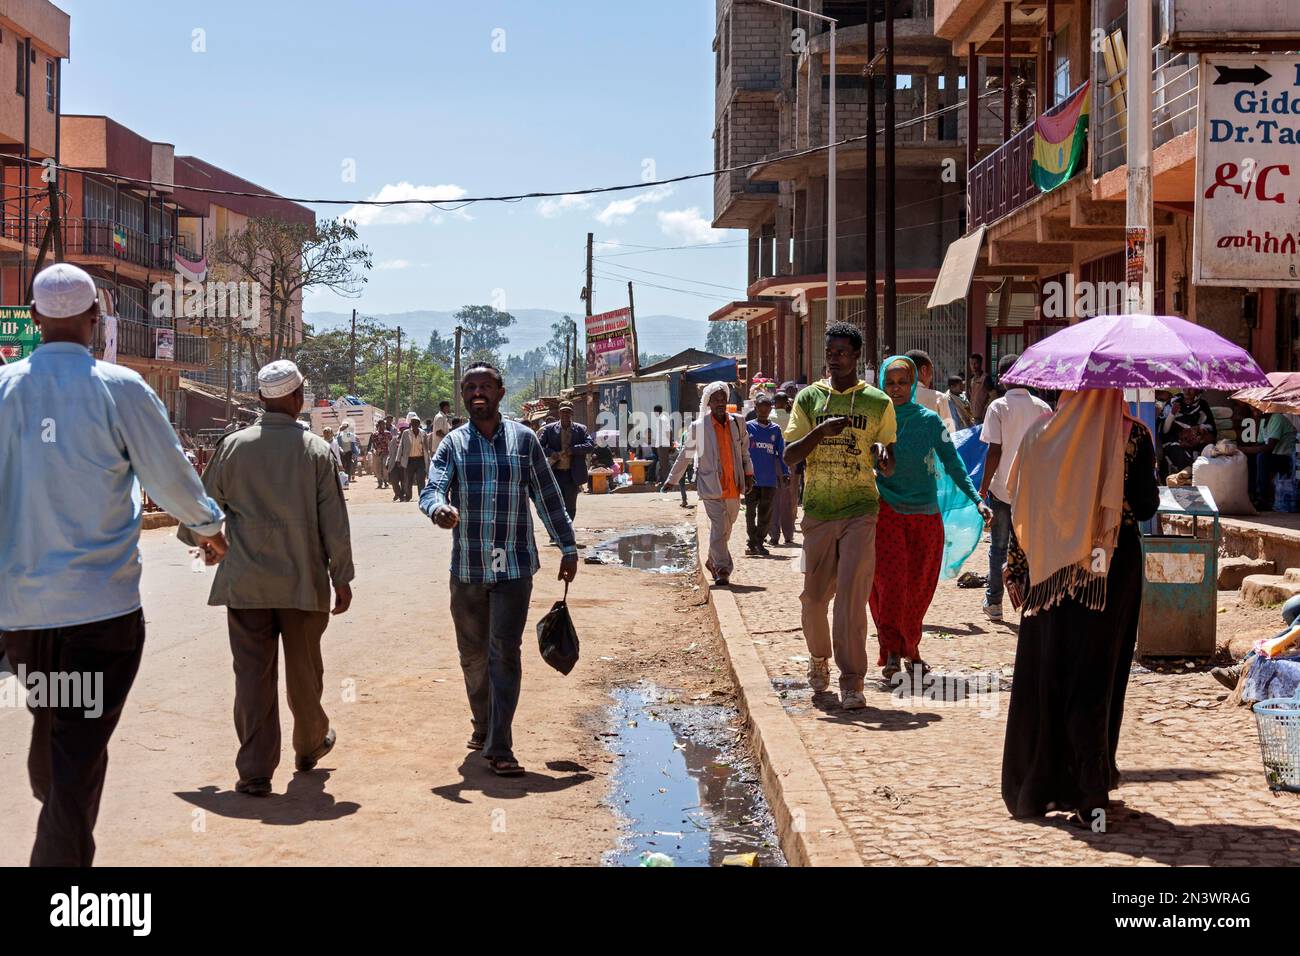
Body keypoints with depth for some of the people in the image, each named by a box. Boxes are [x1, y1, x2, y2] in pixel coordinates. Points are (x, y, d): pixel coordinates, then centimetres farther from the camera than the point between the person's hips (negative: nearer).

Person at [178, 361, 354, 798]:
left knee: (253, 673, 2)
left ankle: (255, 771, 1)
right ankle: (309, 745, 36)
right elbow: (334, 523, -5)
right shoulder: (316, 450, -5)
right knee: (304, 670, 17)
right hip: (304, 581, 0)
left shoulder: (232, 447, -2)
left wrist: (193, 535, 31)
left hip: (246, 582, 0)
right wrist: (341, 578, 5)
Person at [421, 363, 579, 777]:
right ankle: (483, 726, 33)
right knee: (472, 655, 12)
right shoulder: (453, 444, 3)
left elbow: (548, 496, 9)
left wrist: (568, 547, 10)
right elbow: (431, 490, -10)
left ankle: (499, 747, -6)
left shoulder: (523, 439, 3)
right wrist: (439, 510, -34)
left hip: (514, 567, -2)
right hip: (467, 568, 2)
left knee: (504, 653, -8)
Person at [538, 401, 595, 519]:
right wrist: (551, 453, -18)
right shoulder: (549, 429, 4)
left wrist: (572, 450, -19)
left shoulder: (581, 429, 5)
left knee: (570, 508, 8)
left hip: (572, 475, 1)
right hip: (555, 474, -1)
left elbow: (591, 446, -8)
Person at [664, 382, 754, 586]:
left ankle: (713, 561, 34)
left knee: (726, 528, 14)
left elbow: (744, 451, 17)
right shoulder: (698, 426, -4)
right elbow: (685, 455, 6)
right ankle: (722, 569, -8)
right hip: (711, 486, -4)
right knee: (718, 527, -12)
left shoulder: (738, 422, 6)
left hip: (733, 486, 4)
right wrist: (672, 479, 10)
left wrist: (748, 473, 8)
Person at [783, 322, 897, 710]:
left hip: (860, 510, -2)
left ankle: (852, 681, -6)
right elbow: (789, 456, -1)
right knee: (814, 594, 9)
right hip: (817, 509, 2)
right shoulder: (809, 398, 5)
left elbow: (889, 467, 7)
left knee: (851, 594, -10)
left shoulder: (878, 402, 3)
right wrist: (821, 431, -17)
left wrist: (881, 454, -17)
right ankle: (818, 658, 34)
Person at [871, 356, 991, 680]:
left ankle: (910, 648, 20)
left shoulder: (929, 420, 3)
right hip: (886, 510, -1)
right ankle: (891, 651, -15)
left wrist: (976, 499, -5)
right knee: (890, 577, -17)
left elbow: (952, 463, 4)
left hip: (925, 512, 1)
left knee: (918, 586, 4)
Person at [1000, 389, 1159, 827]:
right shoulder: (1132, 435, -7)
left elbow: (1020, 507, 1)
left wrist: (1016, 568, 9)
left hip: (1048, 575, 2)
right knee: (1094, 677, 6)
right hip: (1109, 570, -1)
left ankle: (1033, 788, 17)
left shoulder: (1041, 433, -1)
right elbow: (1146, 507, -4)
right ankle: (1089, 794, 6)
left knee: (1041, 674, 10)